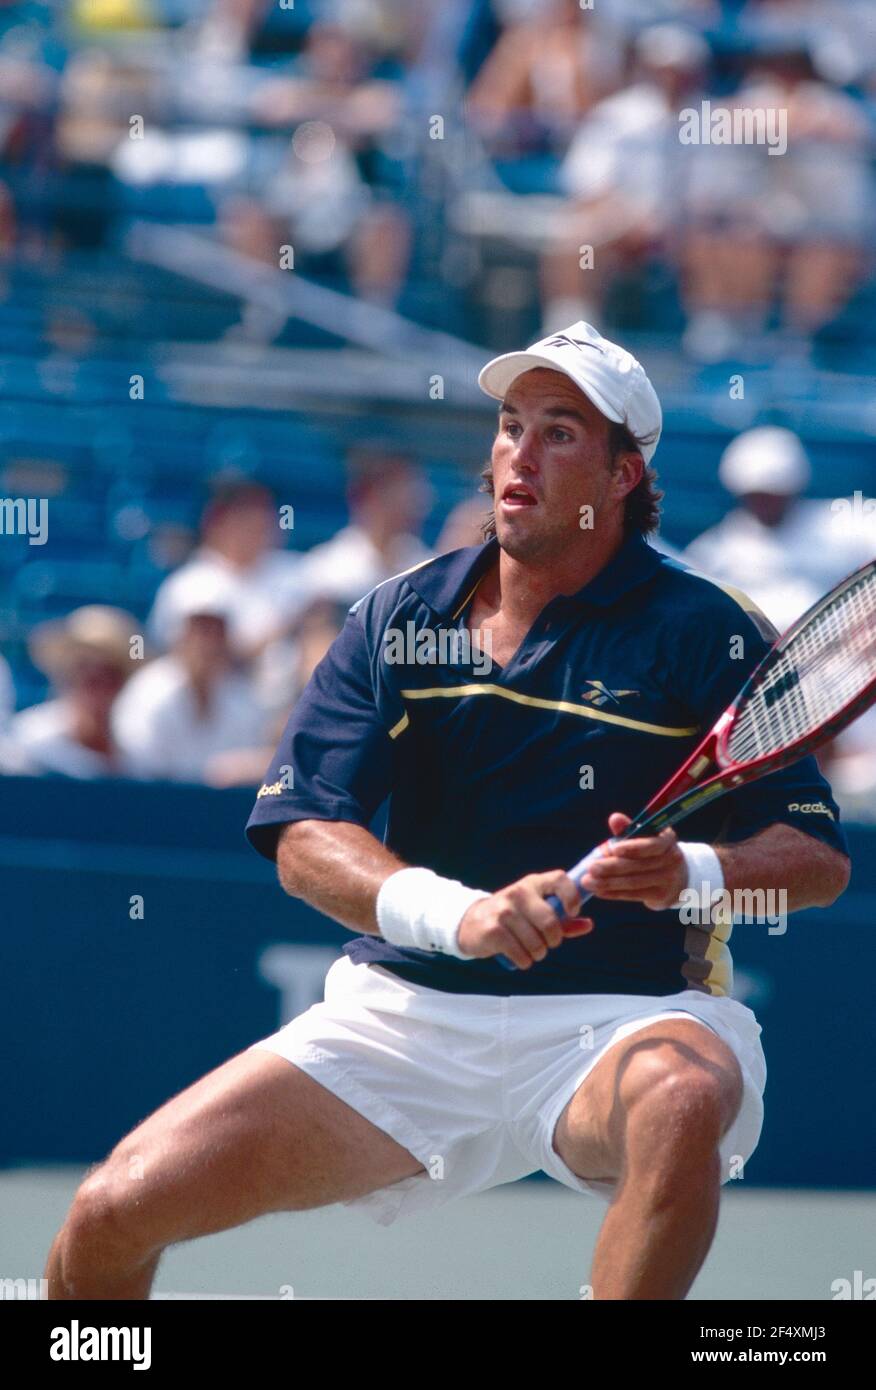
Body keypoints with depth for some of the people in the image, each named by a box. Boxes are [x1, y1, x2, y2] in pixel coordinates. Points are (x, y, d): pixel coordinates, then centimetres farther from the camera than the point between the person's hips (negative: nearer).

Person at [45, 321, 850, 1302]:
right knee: (113, 1213, -10)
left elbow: (819, 858, -3)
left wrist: (695, 873, -26)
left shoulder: (700, 632, 0)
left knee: (684, 1100, -40)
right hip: (404, 1015, 3)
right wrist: (455, 914, -22)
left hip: (618, 1018, -3)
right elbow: (304, 835, -3)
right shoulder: (397, 620, 8)